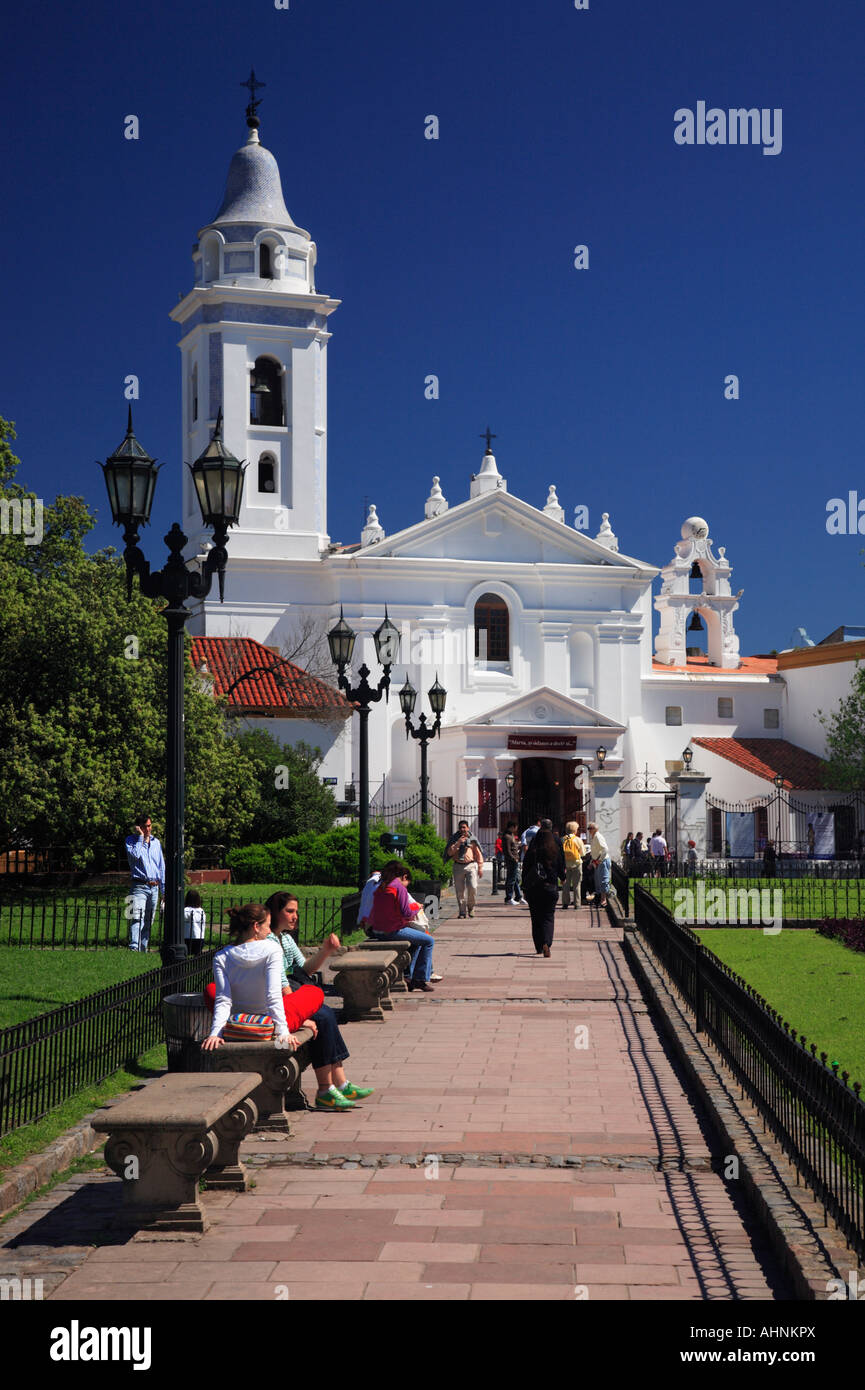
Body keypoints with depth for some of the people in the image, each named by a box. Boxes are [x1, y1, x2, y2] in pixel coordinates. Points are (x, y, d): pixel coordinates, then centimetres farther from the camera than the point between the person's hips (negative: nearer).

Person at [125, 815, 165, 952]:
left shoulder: (156, 842, 17)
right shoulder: (131, 840, 2)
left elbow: (161, 866, 21)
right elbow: (135, 854, -20)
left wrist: (164, 889, 18)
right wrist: (140, 837, -11)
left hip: (154, 888, 5)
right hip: (140, 887, -5)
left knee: (148, 923, 7)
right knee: (137, 919, -21)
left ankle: (143, 949, 12)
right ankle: (134, 948, -33)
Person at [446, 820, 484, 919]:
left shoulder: (472, 839, 8)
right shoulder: (454, 839, 10)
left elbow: (478, 854, 9)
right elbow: (450, 852, -1)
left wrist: (480, 867, 3)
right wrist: (458, 843, -12)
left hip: (471, 865, -1)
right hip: (458, 866, 1)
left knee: (472, 887, -15)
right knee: (460, 890, 1)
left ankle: (471, 907, 6)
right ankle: (462, 911, 9)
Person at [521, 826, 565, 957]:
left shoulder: (531, 852, -3)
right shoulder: (556, 851, -4)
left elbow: (525, 871, -1)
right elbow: (561, 870, 3)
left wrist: (524, 888, 7)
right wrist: (563, 877, 26)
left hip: (532, 888, 1)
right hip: (550, 887, -1)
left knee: (536, 918, 13)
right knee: (548, 917, 4)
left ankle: (539, 948, 16)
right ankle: (546, 943, -20)